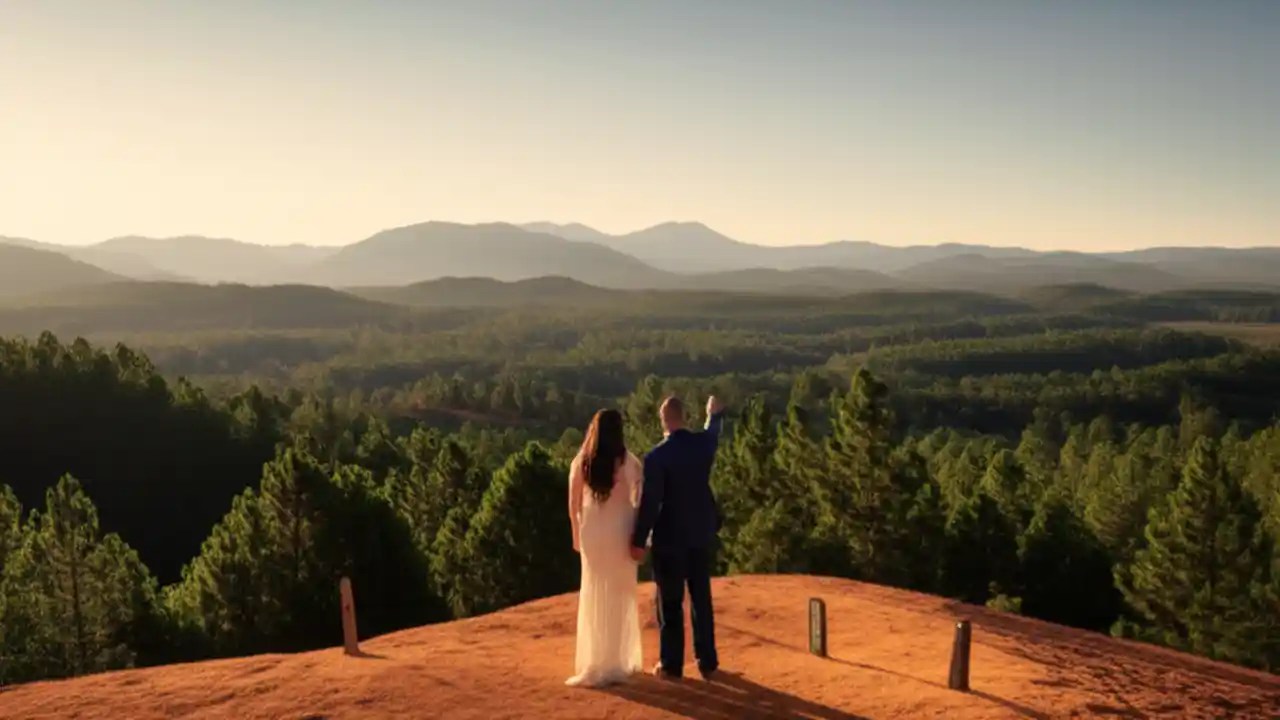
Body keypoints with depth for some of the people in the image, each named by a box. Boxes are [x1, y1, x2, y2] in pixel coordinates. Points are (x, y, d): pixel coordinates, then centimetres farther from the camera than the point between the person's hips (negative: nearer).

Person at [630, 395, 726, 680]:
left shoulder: (657, 456, -18)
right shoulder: (703, 443, -3)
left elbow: (649, 502, -17)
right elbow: (713, 432, 23)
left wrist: (639, 540, -8)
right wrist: (715, 413, 45)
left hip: (670, 537, -5)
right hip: (701, 534, 5)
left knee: (670, 603, 5)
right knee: (702, 599, 13)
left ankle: (672, 665, 11)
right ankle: (707, 662, 19)